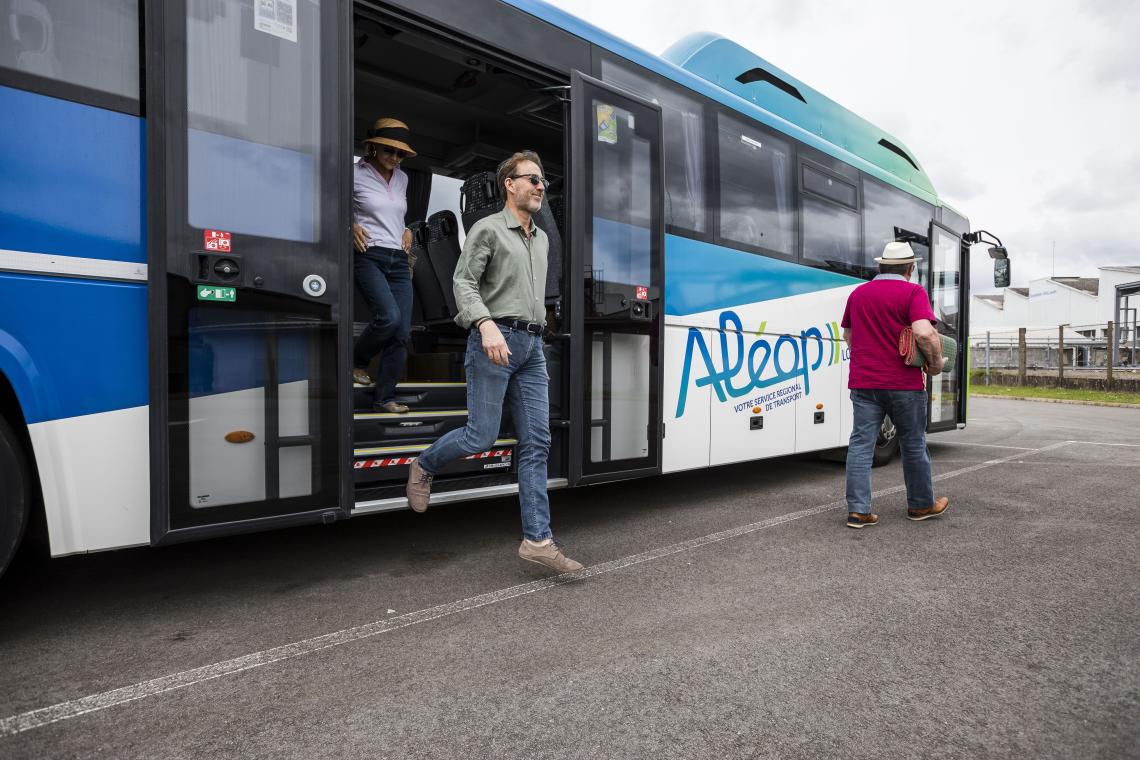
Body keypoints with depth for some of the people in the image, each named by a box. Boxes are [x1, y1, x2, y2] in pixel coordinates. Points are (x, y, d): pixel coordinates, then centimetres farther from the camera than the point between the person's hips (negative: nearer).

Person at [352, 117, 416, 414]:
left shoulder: (402, 178, 16)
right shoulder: (356, 174, -1)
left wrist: (407, 230, 13)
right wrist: (351, 225, -8)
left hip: (399, 260, 6)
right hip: (369, 256, -5)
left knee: (402, 331, -3)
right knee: (389, 316, -25)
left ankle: (384, 398, 7)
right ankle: (357, 360, 5)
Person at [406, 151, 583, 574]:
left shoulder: (541, 239, 22)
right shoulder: (488, 229, 2)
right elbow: (464, 283, -8)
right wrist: (487, 324, -24)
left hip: (531, 347, 6)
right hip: (493, 340, -6)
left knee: (536, 444, -1)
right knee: (481, 436, -6)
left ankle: (538, 539, 0)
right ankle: (423, 467, 24)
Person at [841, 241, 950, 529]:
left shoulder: (858, 293, 10)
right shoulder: (913, 292, -7)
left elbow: (847, 334, 21)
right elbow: (924, 333, -21)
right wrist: (937, 362, -6)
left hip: (863, 383, 4)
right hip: (903, 383, -3)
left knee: (861, 444, 3)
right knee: (913, 445, 12)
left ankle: (858, 510, -1)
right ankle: (921, 505, 27)